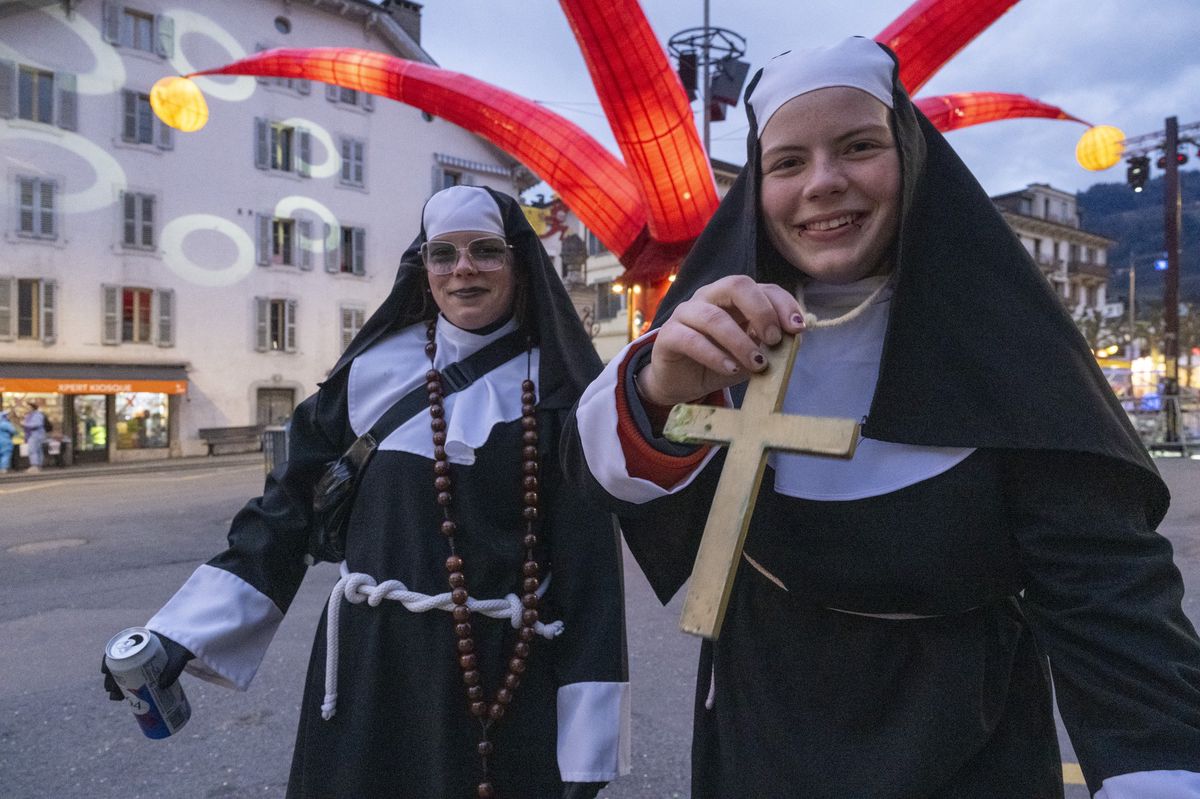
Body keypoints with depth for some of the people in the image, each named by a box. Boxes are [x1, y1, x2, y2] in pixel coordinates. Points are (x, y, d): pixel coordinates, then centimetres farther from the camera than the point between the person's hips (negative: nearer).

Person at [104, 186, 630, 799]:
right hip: (371, 669, 2)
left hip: (512, 679, -1)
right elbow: (290, 506, 5)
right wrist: (181, 636, 0)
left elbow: (588, 565, -7)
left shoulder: (558, 389, -6)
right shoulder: (373, 370, 0)